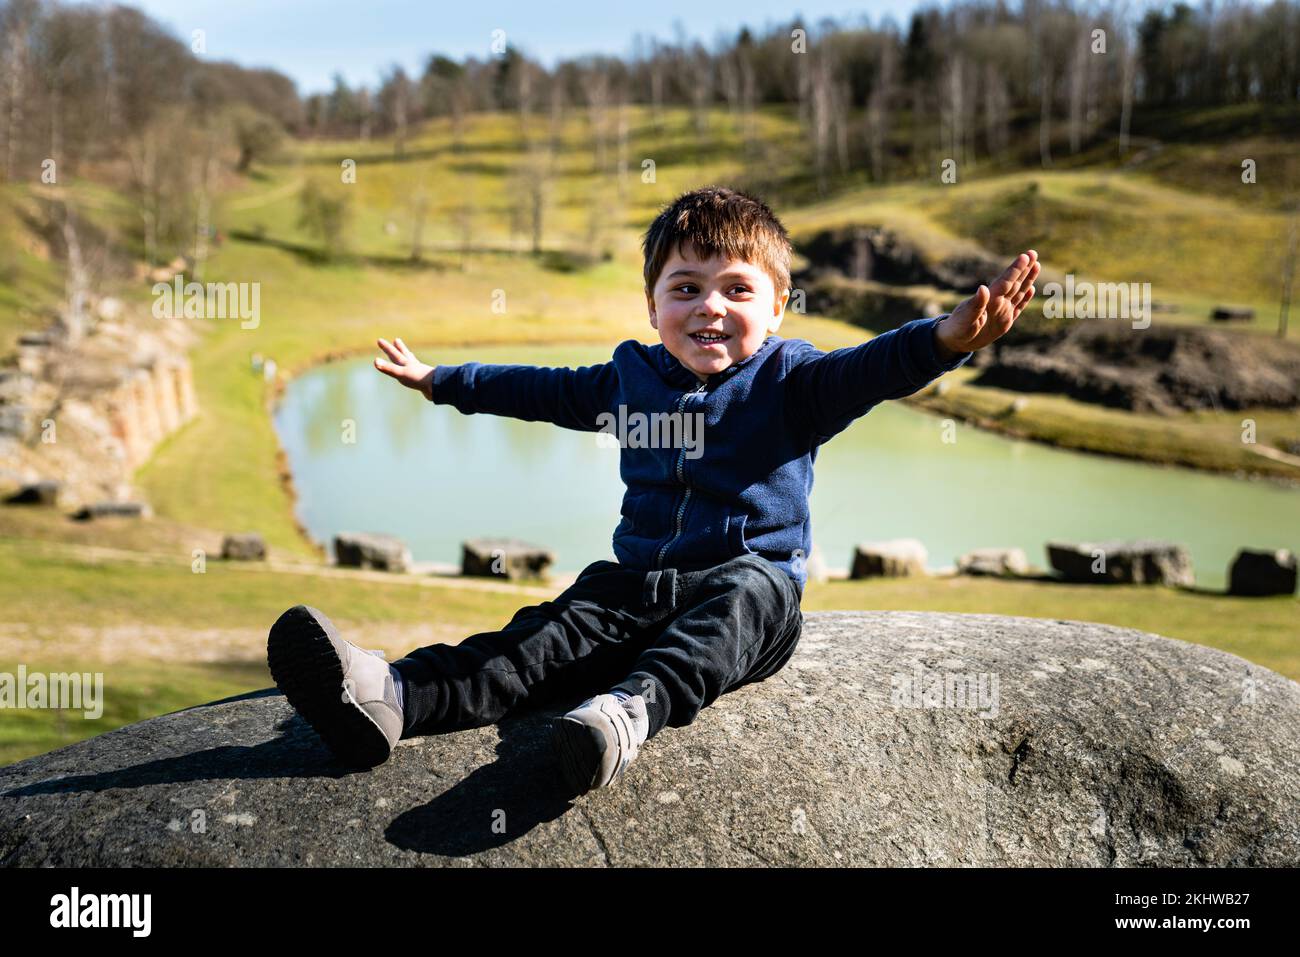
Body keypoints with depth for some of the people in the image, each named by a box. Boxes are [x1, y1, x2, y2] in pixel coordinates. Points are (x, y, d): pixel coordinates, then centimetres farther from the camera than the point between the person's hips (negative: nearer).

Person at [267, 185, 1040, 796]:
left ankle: (635, 708, -62)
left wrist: (949, 337, -39)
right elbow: (540, 390, 27)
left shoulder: (788, 381, 0)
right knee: (553, 635, -20)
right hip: (640, 576, 3)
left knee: (742, 601, -37)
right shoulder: (629, 377, 13)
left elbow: (873, 369, -18)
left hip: (752, 577, -3)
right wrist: (440, 381, 36)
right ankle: (394, 699, -42)